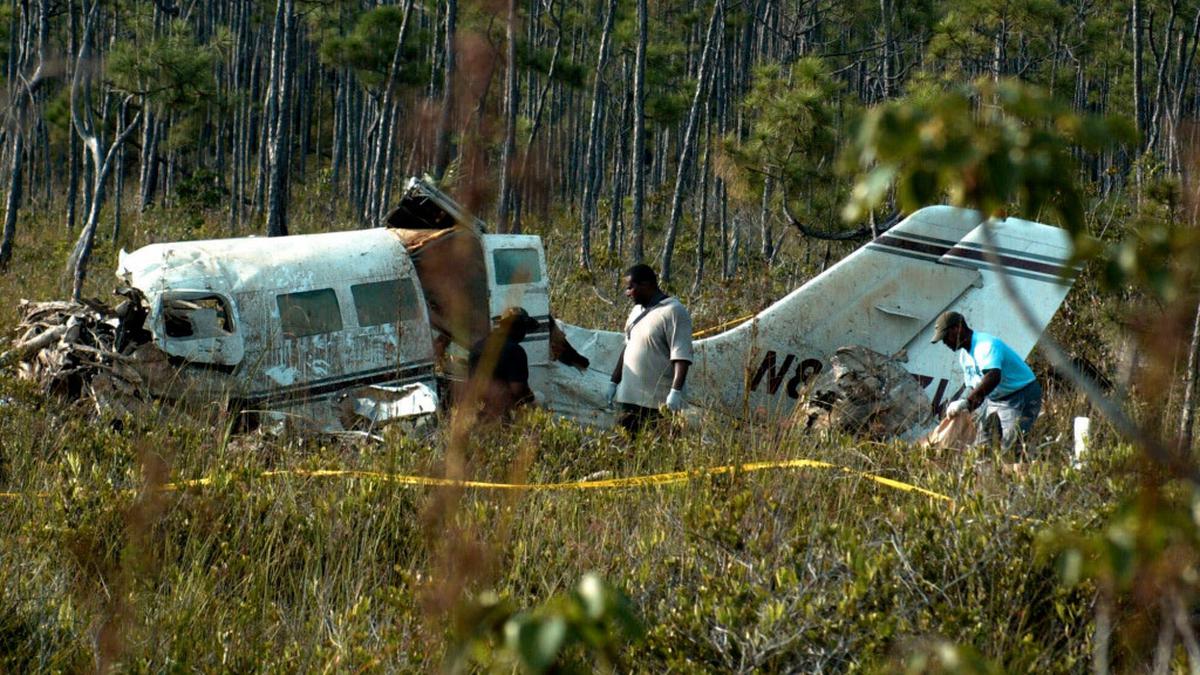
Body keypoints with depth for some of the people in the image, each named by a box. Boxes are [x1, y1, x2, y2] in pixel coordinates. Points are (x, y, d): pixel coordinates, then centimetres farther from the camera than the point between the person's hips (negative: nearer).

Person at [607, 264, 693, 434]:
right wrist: (614, 381, 25)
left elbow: (682, 356, -17)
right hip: (629, 397, 8)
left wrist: (676, 390, -25)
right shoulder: (638, 310, 17)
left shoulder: (673, 311, -11)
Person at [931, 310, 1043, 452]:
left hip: (1022, 396, -10)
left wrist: (966, 402, -51)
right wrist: (964, 409, -9)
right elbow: (976, 389, 13)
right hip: (994, 399, 10)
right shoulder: (964, 356, 8)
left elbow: (993, 377, -43)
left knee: (1010, 448, -23)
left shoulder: (986, 345, -25)